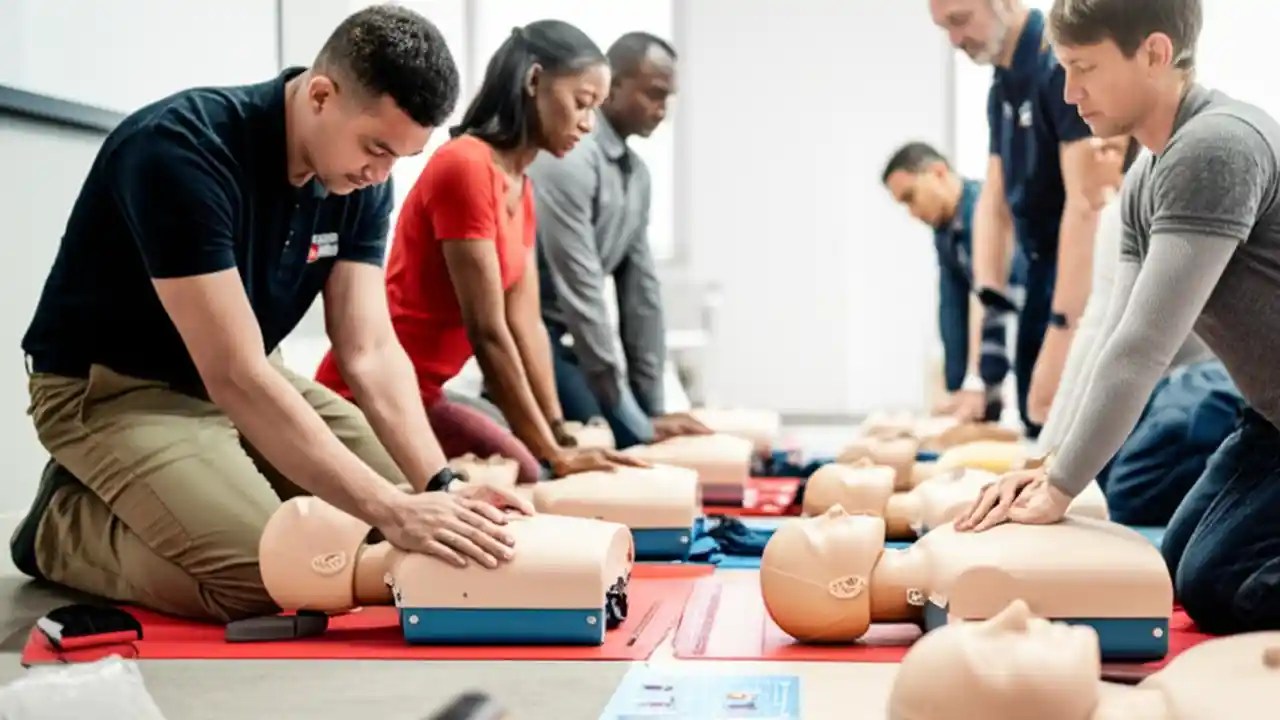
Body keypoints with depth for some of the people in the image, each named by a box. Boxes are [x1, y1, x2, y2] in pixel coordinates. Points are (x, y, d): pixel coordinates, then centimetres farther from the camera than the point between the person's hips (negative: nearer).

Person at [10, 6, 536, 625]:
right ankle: (63, 526, 2)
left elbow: (370, 351, -10)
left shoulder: (360, 182, -8)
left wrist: (439, 487, -26)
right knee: (258, 576, -27)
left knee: (399, 513, 3)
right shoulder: (181, 152, -31)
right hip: (111, 389, -8)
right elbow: (236, 377, -36)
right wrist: (392, 511, -40)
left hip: (244, 382, 8)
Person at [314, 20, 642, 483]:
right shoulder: (466, 167, -18)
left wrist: (561, 437, 1)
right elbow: (486, 331, -21)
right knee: (526, 482, -19)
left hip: (414, 393, 10)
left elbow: (526, 325, 8)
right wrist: (553, 454, -18)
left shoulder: (519, 188, 12)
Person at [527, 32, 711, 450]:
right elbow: (581, 295, -24)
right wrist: (637, 424, -22)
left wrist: (653, 408, 7)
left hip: (561, 337, 9)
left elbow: (641, 290, 10)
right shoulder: (570, 159, -21)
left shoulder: (637, 173, 9)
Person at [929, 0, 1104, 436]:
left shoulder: (1066, 64, -17)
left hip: (1090, 289, -9)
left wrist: (1063, 335, -27)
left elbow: (1087, 207, -24)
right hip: (1047, 276, 9)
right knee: (1042, 436, 14)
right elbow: (994, 204, 13)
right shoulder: (1003, 87, 12)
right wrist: (990, 301, -1)